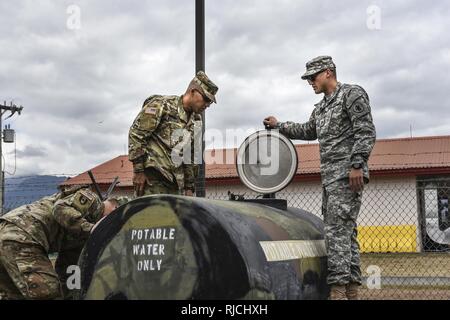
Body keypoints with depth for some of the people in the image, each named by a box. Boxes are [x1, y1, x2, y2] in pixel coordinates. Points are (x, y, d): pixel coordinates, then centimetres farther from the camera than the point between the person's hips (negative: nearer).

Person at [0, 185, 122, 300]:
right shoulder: (92, 199, 4)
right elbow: (61, 209, -16)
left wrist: (64, 295, 26)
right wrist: (93, 231, -17)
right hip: (21, 239, -10)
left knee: (14, 295, 19)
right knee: (49, 294, -13)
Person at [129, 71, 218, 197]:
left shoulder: (196, 122, 18)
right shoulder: (161, 105, -4)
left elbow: (191, 157, 24)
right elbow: (136, 134, -9)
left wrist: (189, 187, 18)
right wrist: (138, 170, -13)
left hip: (175, 183, 7)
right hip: (152, 177, -7)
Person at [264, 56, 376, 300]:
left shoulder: (352, 94, -3)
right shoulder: (320, 108, 22)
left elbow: (366, 132, -12)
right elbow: (308, 132, 38)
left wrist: (357, 165, -21)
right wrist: (279, 126, 34)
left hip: (347, 174, -9)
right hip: (329, 176, 9)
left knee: (337, 229, -16)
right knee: (344, 231, 6)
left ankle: (338, 289, -18)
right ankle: (351, 289, 8)